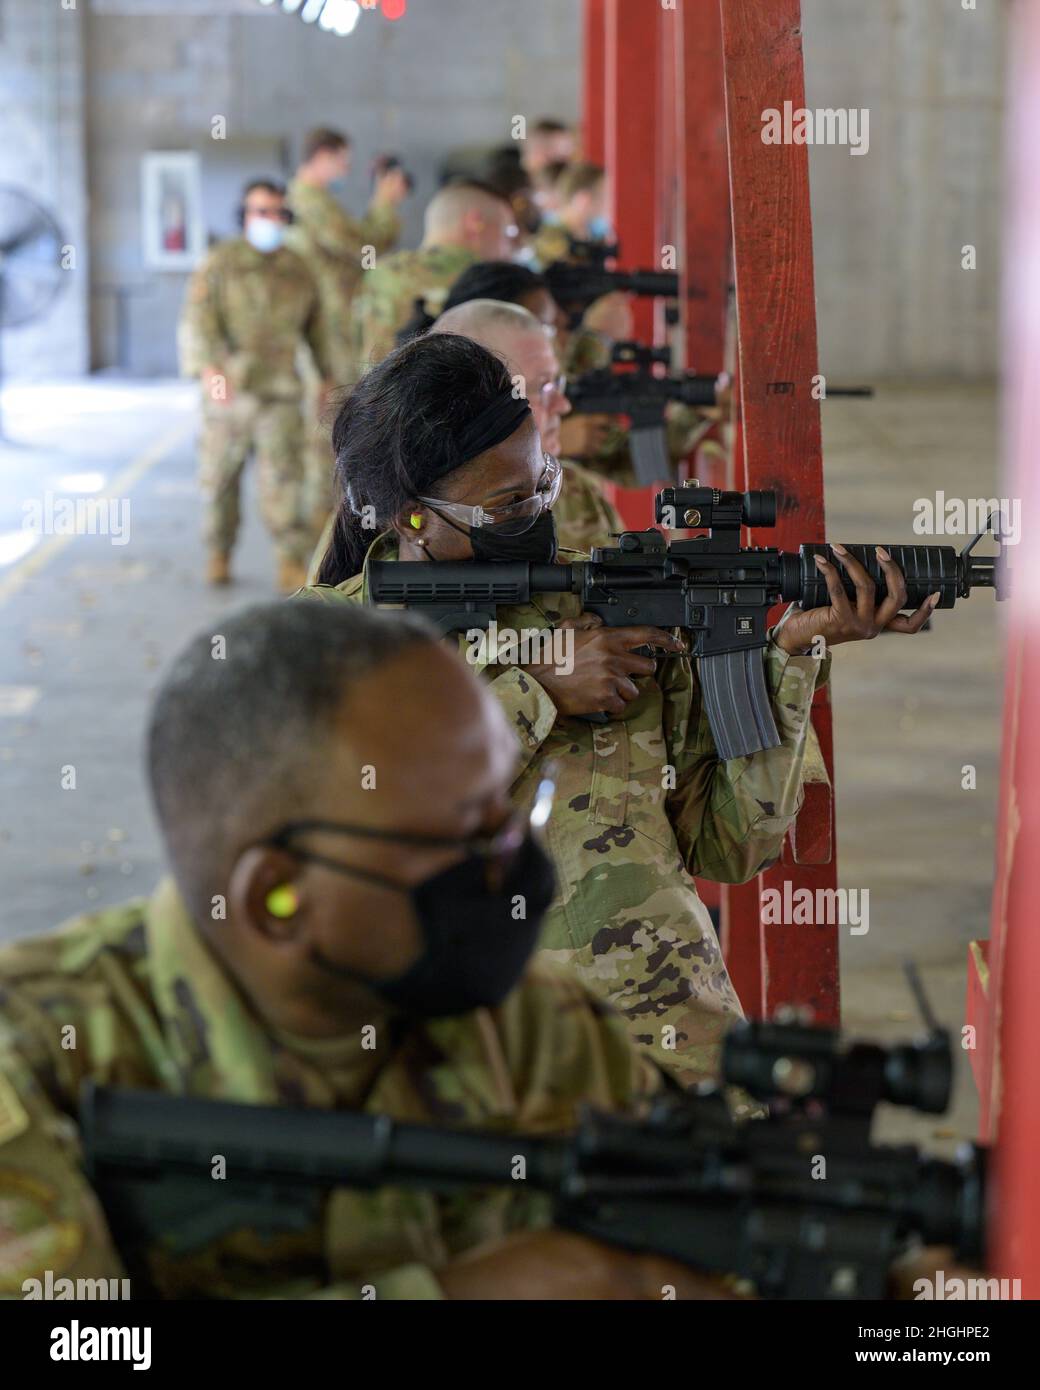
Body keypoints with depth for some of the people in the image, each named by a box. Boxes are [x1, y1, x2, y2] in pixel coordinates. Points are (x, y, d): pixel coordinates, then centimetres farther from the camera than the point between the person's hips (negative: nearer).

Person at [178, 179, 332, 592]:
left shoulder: (298, 270, 8)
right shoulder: (220, 263, -4)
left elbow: (316, 326, 20)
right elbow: (198, 322, -16)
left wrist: (327, 377, 23)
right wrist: (209, 370, -31)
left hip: (279, 392, 1)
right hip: (227, 390, -1)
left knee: (283, 476, -11)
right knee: (220, 478, 9)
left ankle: (293, 566, -14)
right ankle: (219, 556, 26)